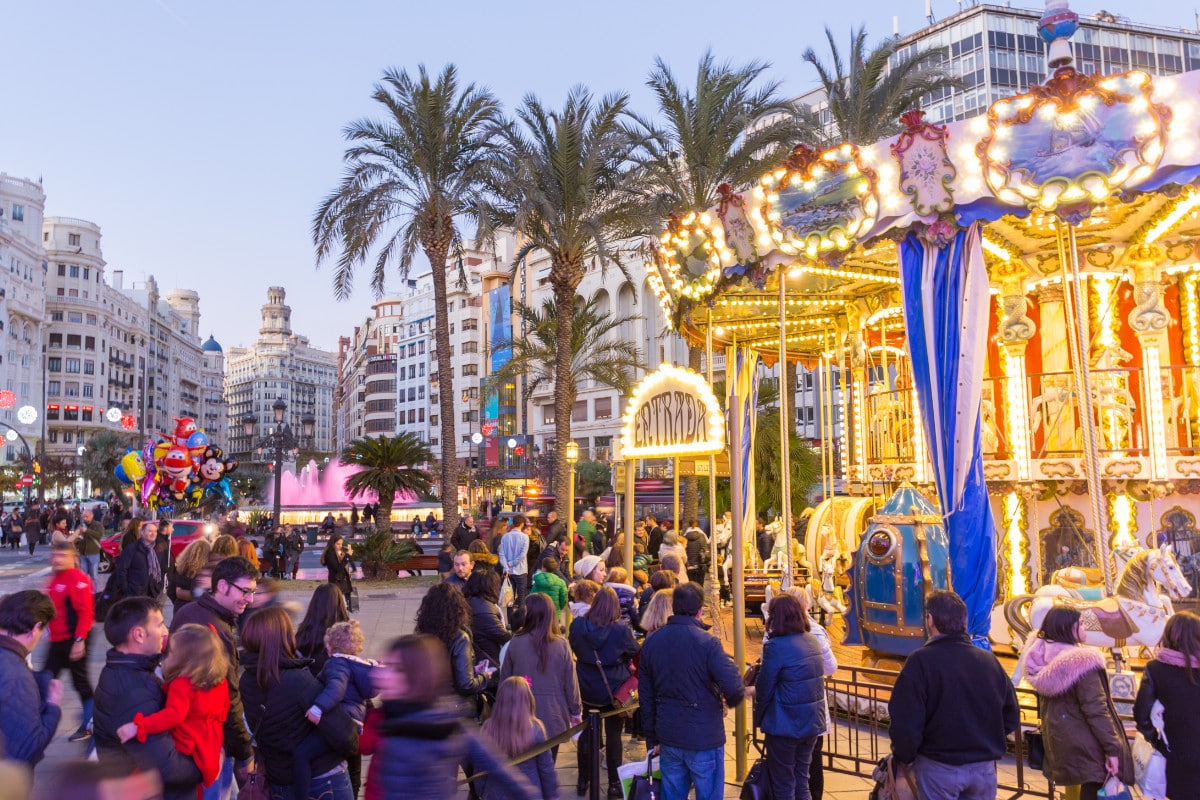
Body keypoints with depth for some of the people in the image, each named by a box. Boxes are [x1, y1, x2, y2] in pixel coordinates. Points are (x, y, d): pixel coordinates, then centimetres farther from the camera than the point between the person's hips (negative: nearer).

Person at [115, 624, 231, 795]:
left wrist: (138, 726, -41)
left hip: (187, 753, -8)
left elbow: (174, 715, -39)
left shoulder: (181, 684, -25)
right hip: (209, 749, 9)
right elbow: (223, 710, 12)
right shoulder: (220, 680, -2)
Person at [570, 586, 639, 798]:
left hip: (586, 689, 3)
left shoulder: (577, 625, -12)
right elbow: (633, 652, -2)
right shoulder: (621, 629, -21)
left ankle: (583, 781, 28)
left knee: (587, 733, 17)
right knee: (613, 736, 10)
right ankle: (614, 784, 18)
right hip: (614, 690, -3)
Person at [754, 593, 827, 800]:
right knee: (801, 782, 19)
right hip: (812, 722, 7)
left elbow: (764, 688, -15)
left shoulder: (776, 646, -20)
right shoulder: (812, 641, 4)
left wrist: (759, 717, 4)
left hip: (785, 725, -7)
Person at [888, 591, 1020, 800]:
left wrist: (906, 756, 0)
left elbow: (906, 721, -17)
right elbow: (1010, 718, 8)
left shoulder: (921, 661, -15)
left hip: (939, 767, -4)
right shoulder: (989, 660, 1)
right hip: (984, 766, 5)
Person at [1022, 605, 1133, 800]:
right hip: (1086, 746, -8)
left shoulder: (1040, 657, -1)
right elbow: (1096, 710, -23)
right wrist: (1112, 748, -18)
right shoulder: (1080, 662, -24)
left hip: (1057, 742, 8)